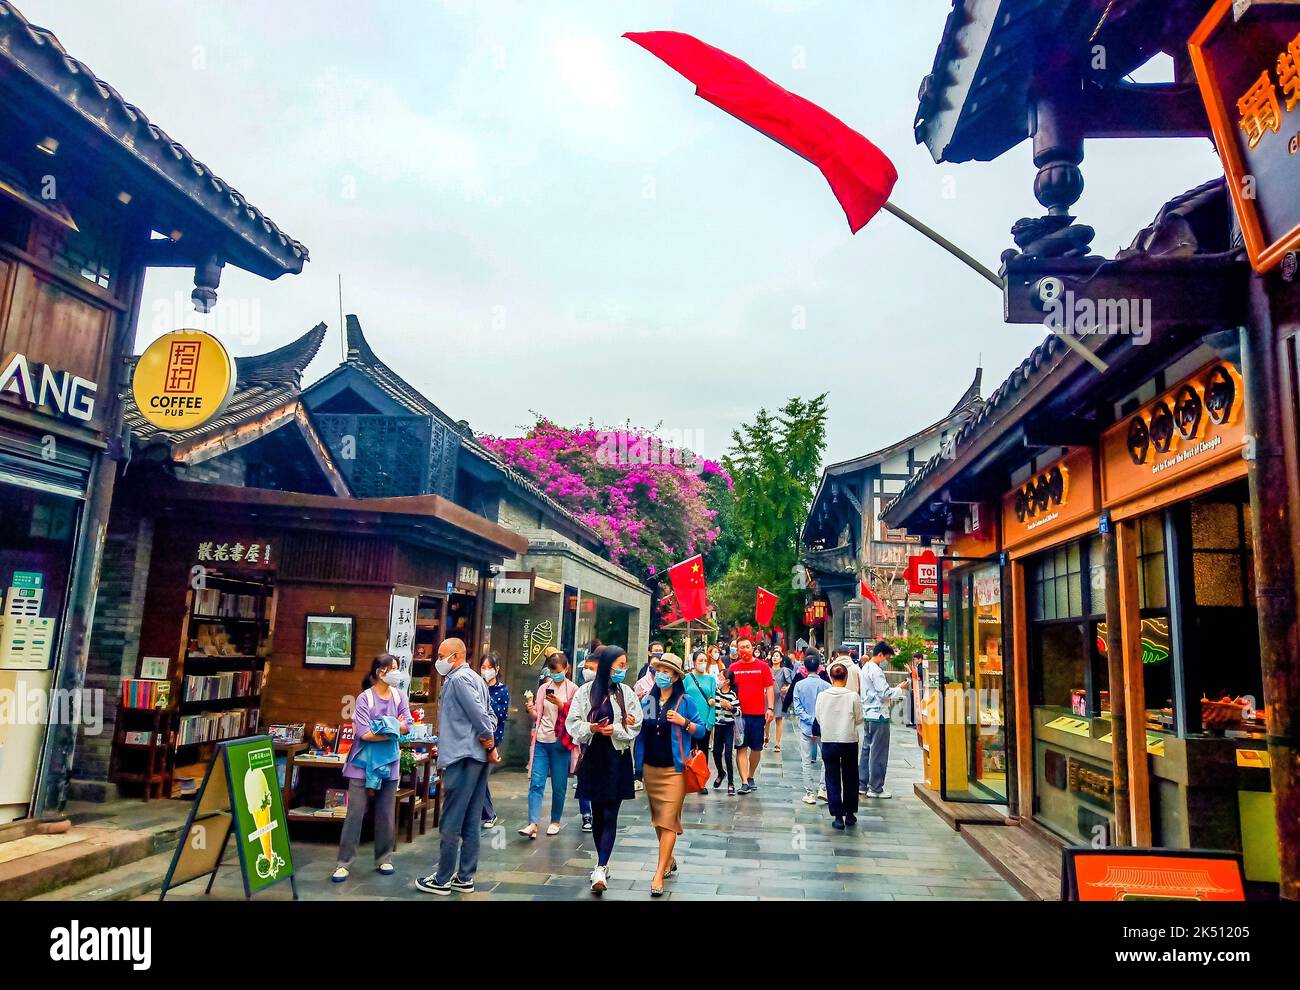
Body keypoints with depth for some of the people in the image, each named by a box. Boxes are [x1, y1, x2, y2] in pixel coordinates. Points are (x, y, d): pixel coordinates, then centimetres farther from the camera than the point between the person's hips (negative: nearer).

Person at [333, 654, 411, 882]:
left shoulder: (399, 696, 2)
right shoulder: (364, 698, -11)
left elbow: (407, 726, -5)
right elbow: (363, 733, -18)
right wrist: (393, 729, -12)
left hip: (389, 762, 4)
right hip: (363, 763, -4)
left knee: (386, 814, 10)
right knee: (355, 813, -1)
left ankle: (384, 859, 22)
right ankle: (344, 863, 8)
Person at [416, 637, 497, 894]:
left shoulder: (458, 679, -12)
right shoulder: (475, 678, 18)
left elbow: (479, 714, -19)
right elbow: (490, 715, 17)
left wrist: (489, 742, -8)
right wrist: (489, 744, 6)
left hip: (461, 758, -9)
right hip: (477, 757, 10)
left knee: (450, 824, 0)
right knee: (471, 823, 11)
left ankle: (442, 880, 8)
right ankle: (465, 878, 17)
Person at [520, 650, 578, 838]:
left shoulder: (573, 689, 0)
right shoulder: (544, 688, 10)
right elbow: (537, 717, 10)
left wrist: (561, 704, -19)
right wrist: (531, 710, -12)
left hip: (561, 743, -3)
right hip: (542, 741, 3)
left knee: (559, 786, 6)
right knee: (536, 783, -6)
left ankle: (556, 821, 22)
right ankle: (533, 824, -7)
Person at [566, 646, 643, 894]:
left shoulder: (626, 693, 0)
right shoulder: (585, 691, -2)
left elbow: (635, 727, -1)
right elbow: (573, 722, -1)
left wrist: (614, 730, -17)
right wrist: (592, 728, -18)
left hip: (617, 759, -1)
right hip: (593, 757, 1)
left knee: (610, 815, -6)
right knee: (597, 813, 12)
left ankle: (600, 869, -8)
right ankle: (603, 863, 27)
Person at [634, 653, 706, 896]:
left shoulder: (685, 702, -5)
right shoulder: (647, 700, 6)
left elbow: (701, 730, -1)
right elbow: (639, 730, 13)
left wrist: (683, 722, -19)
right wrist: (638, 765, 7)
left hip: (674, 769, -5)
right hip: (650, 767, 5)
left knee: (668, 821, -6)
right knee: (657, 818, 15)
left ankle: (659, 874, -3)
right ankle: (669, 860, 34)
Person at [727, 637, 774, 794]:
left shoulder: (763, 666, 1)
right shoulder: (733, 668, 4)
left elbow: (769, 688, 2)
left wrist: (770, 708, -7)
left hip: (758, 713, 0)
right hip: (739, 713, 0)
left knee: (756, 748, 9)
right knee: (741, 747, -2)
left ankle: (751, 777, 27)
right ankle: (744, 782, 0)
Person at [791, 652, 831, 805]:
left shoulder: (799, 685, -5)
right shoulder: (826, 686, -7)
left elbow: (797, 708, -8)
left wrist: (811, 720, -10)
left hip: (806, 728, 0)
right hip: (824, 728, 0)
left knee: (807, 762, 7)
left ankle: (809, 793, 9)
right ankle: (823, 788, 9)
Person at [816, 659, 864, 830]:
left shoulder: (822, 696, -7)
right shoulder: (853, 696, -11)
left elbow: (818, 718, 2)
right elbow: (859, 719, -2)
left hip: (828, 741, 0)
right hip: (849, 741, 0)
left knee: (833, 779, 8)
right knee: (850, 777, 16)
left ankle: (838, 816, 5)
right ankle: (850, 814, 23)